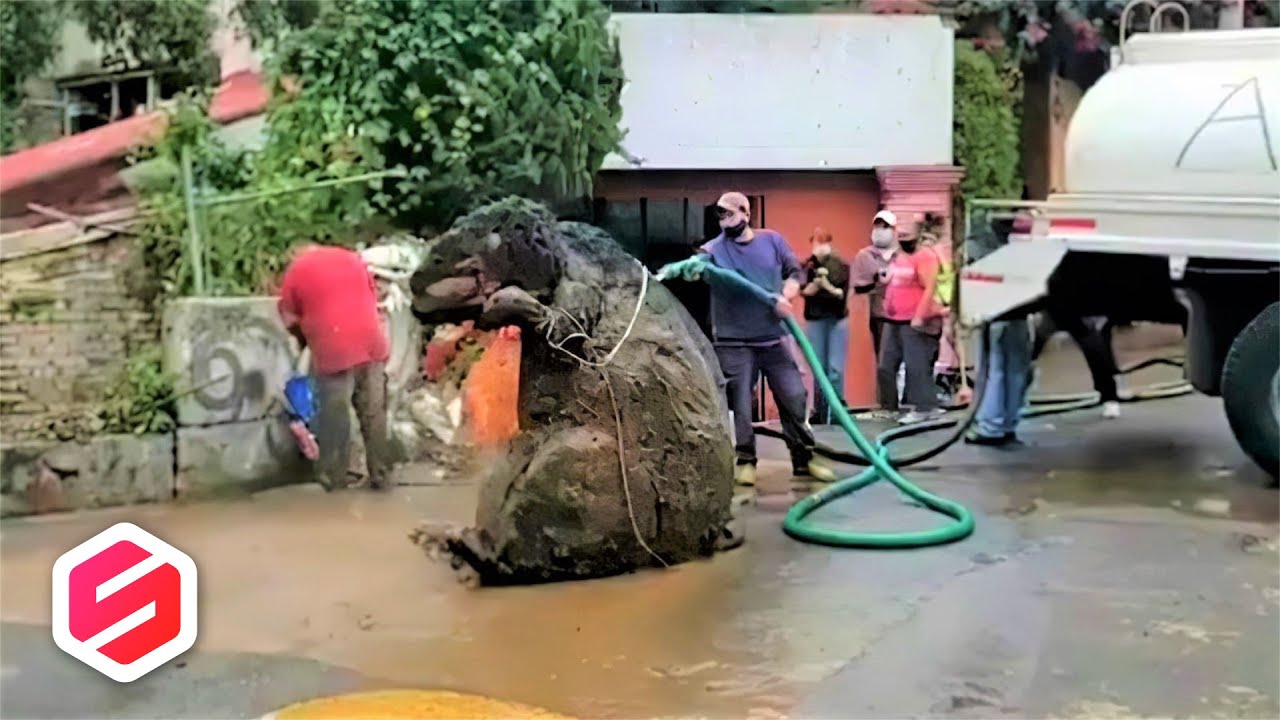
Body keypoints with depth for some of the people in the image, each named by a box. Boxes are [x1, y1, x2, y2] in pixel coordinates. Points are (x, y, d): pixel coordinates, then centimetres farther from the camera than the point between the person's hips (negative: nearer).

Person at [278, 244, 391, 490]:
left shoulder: (296, 270, 5)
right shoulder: (352, 258, 16)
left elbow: (290, 321, 7)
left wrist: (305, 340, 25)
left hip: (334, 353, -4)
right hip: (372, 346, 4)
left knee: (335, 420, 7)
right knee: (374, 416, 11)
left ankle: (334, 479, 14)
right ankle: (379, 476, 16)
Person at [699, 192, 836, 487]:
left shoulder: (772, 240, 4)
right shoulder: (714, 249, -4)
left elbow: (795, 272, 10)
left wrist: (785, 297, -9)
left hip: (773, 338, 2)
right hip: (734, 343, -2)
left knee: (795, 398, 4)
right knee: (740, 405, -1)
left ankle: (803, 459, 17)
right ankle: (746, 461, 14)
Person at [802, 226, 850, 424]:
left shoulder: (841, 265, 0)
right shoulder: (806, 266, 1)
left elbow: (843, 294, -6)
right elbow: (805, 291, -9)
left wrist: (829, 287, -22)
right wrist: (817, 283, -26)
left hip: (837, 319, -1)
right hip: (814, 320, 1)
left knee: (836, 368, -4)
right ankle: (820, 409, 10)